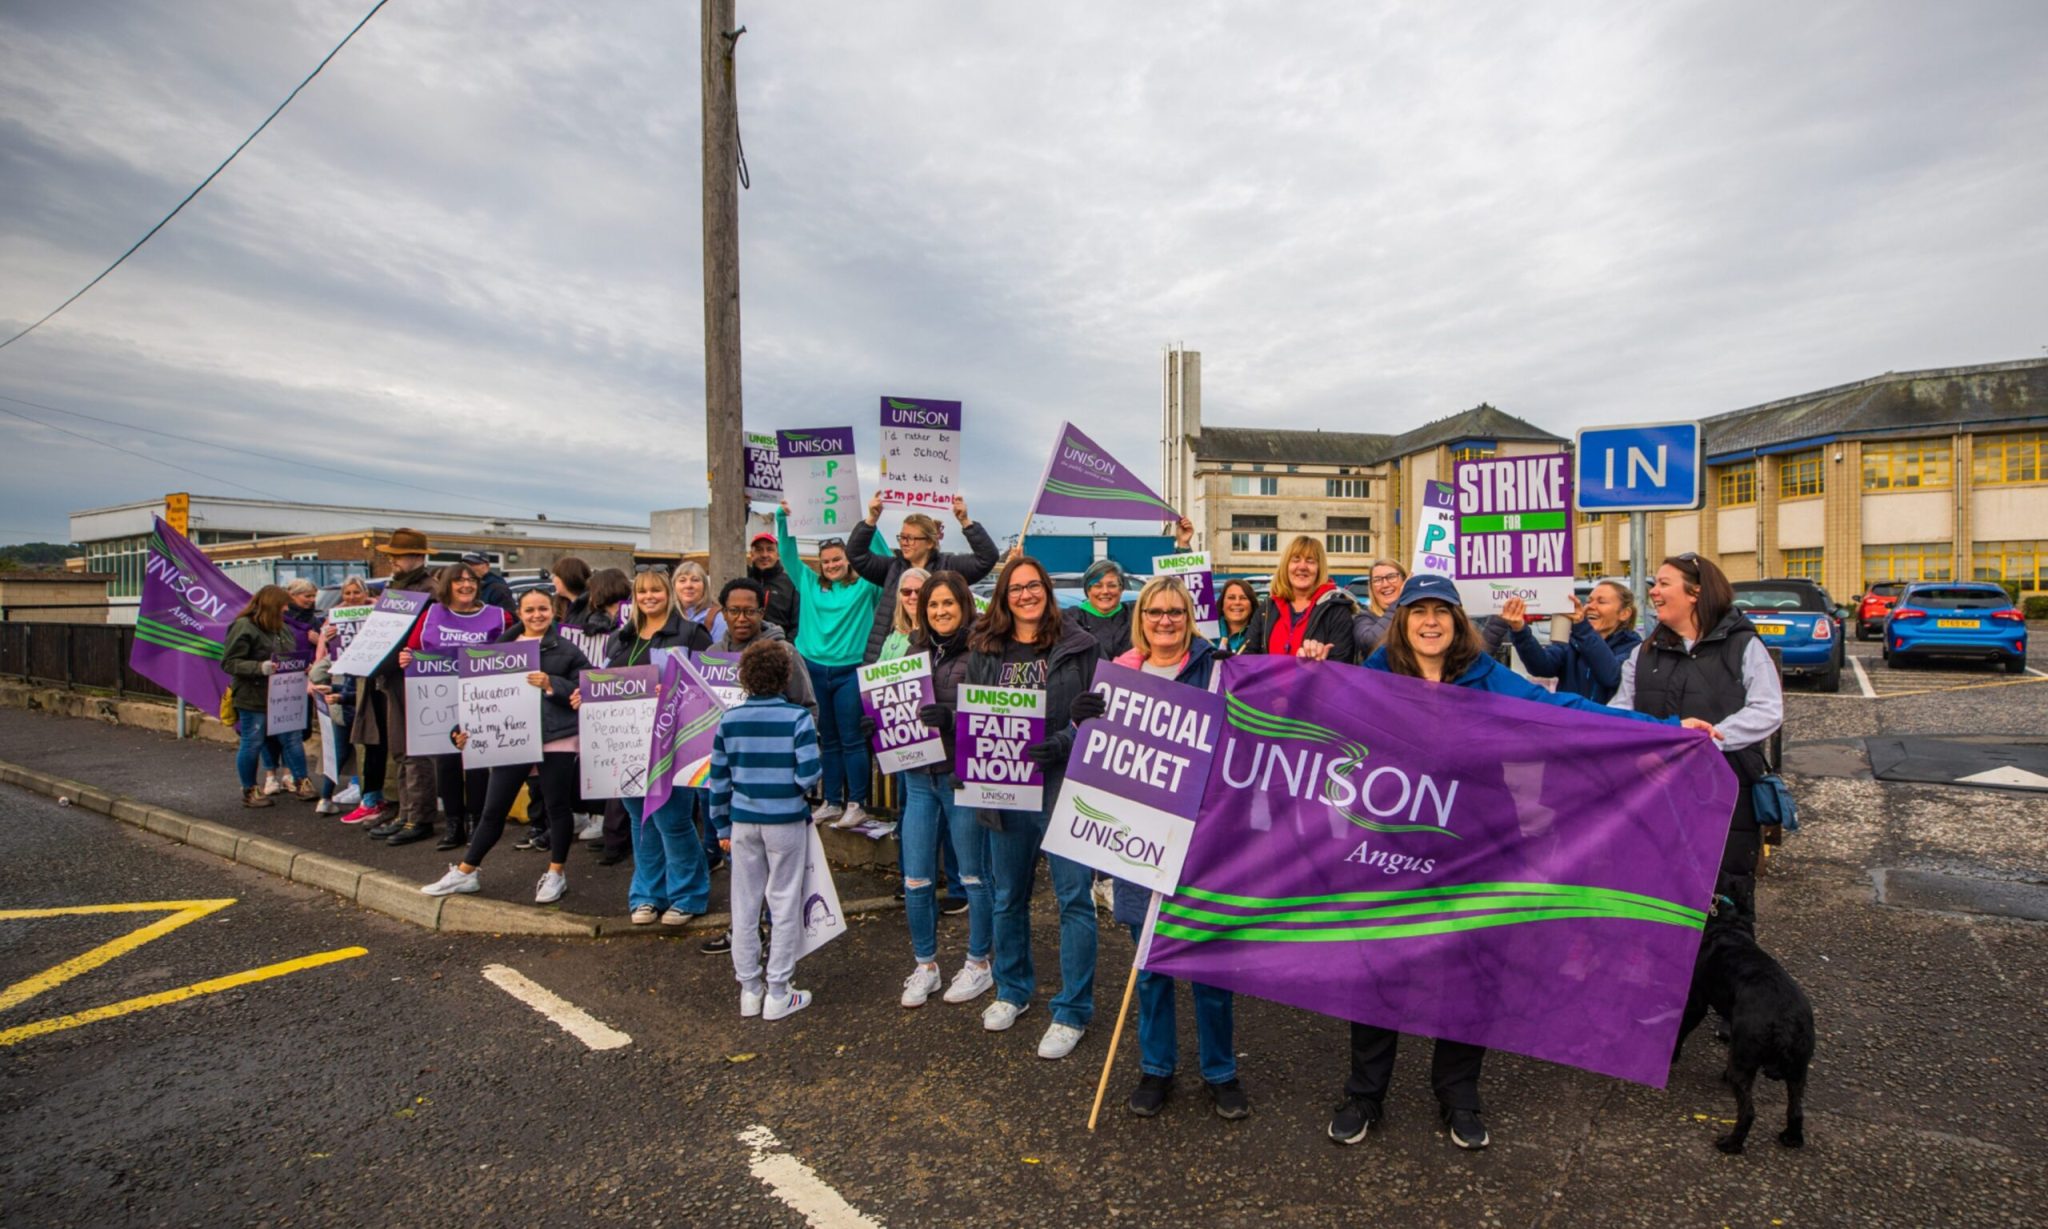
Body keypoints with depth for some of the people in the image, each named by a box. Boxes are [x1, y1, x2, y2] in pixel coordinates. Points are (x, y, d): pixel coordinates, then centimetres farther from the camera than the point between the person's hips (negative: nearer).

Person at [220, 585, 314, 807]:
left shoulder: (281, 628, 11)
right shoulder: (243, 627, -12)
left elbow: (291, 654, 23)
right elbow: (229, 663, -16)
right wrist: (259, 667, -28)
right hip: (253, 699, -7)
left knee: (293, 738, 7)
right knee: (252, 744, 6)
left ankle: (301, 784, 15)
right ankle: (250, 791, 20)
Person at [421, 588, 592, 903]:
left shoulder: (565, 650, 0)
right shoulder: (503, 647, 12)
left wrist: (551, 684, -18)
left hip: (556, 738, -3)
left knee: (558, 806, 6)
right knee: (493, 809, 10)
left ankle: (556, 873, 20)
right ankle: (466, 872, 27)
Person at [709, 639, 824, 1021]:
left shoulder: (729, 720, 0)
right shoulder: (797, 718, -12)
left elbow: (718, 778, 4)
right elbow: (808, 775, -17)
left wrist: (722, 826, 14)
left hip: (743, 822, 4)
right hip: (786, 822, -3)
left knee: (744, 905, 13)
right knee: (784, 905, 7)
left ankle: (749, 989, 24)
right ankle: (779, 994, 14)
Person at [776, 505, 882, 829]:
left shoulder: (864, 587, 3)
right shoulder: (809, 584, 12)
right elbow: (788, 553, 13)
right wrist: (783, 517, 4)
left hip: (850, 672, -3)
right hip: (814, 670, 4)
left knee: (851, 740, 0)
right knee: (827, 740, 12)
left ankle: (857, 804, 9)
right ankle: (831, 802, 21)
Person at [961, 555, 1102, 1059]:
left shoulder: (1078, 645, -5)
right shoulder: (983, 650, 6)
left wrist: (1062, 743, -21)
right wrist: (942, 717, -8)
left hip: (1065, 786, -4)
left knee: (1074, 897, 2)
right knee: (1008, 896, 18)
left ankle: (1072, 1011, 20)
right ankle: (1012, 990, 40)